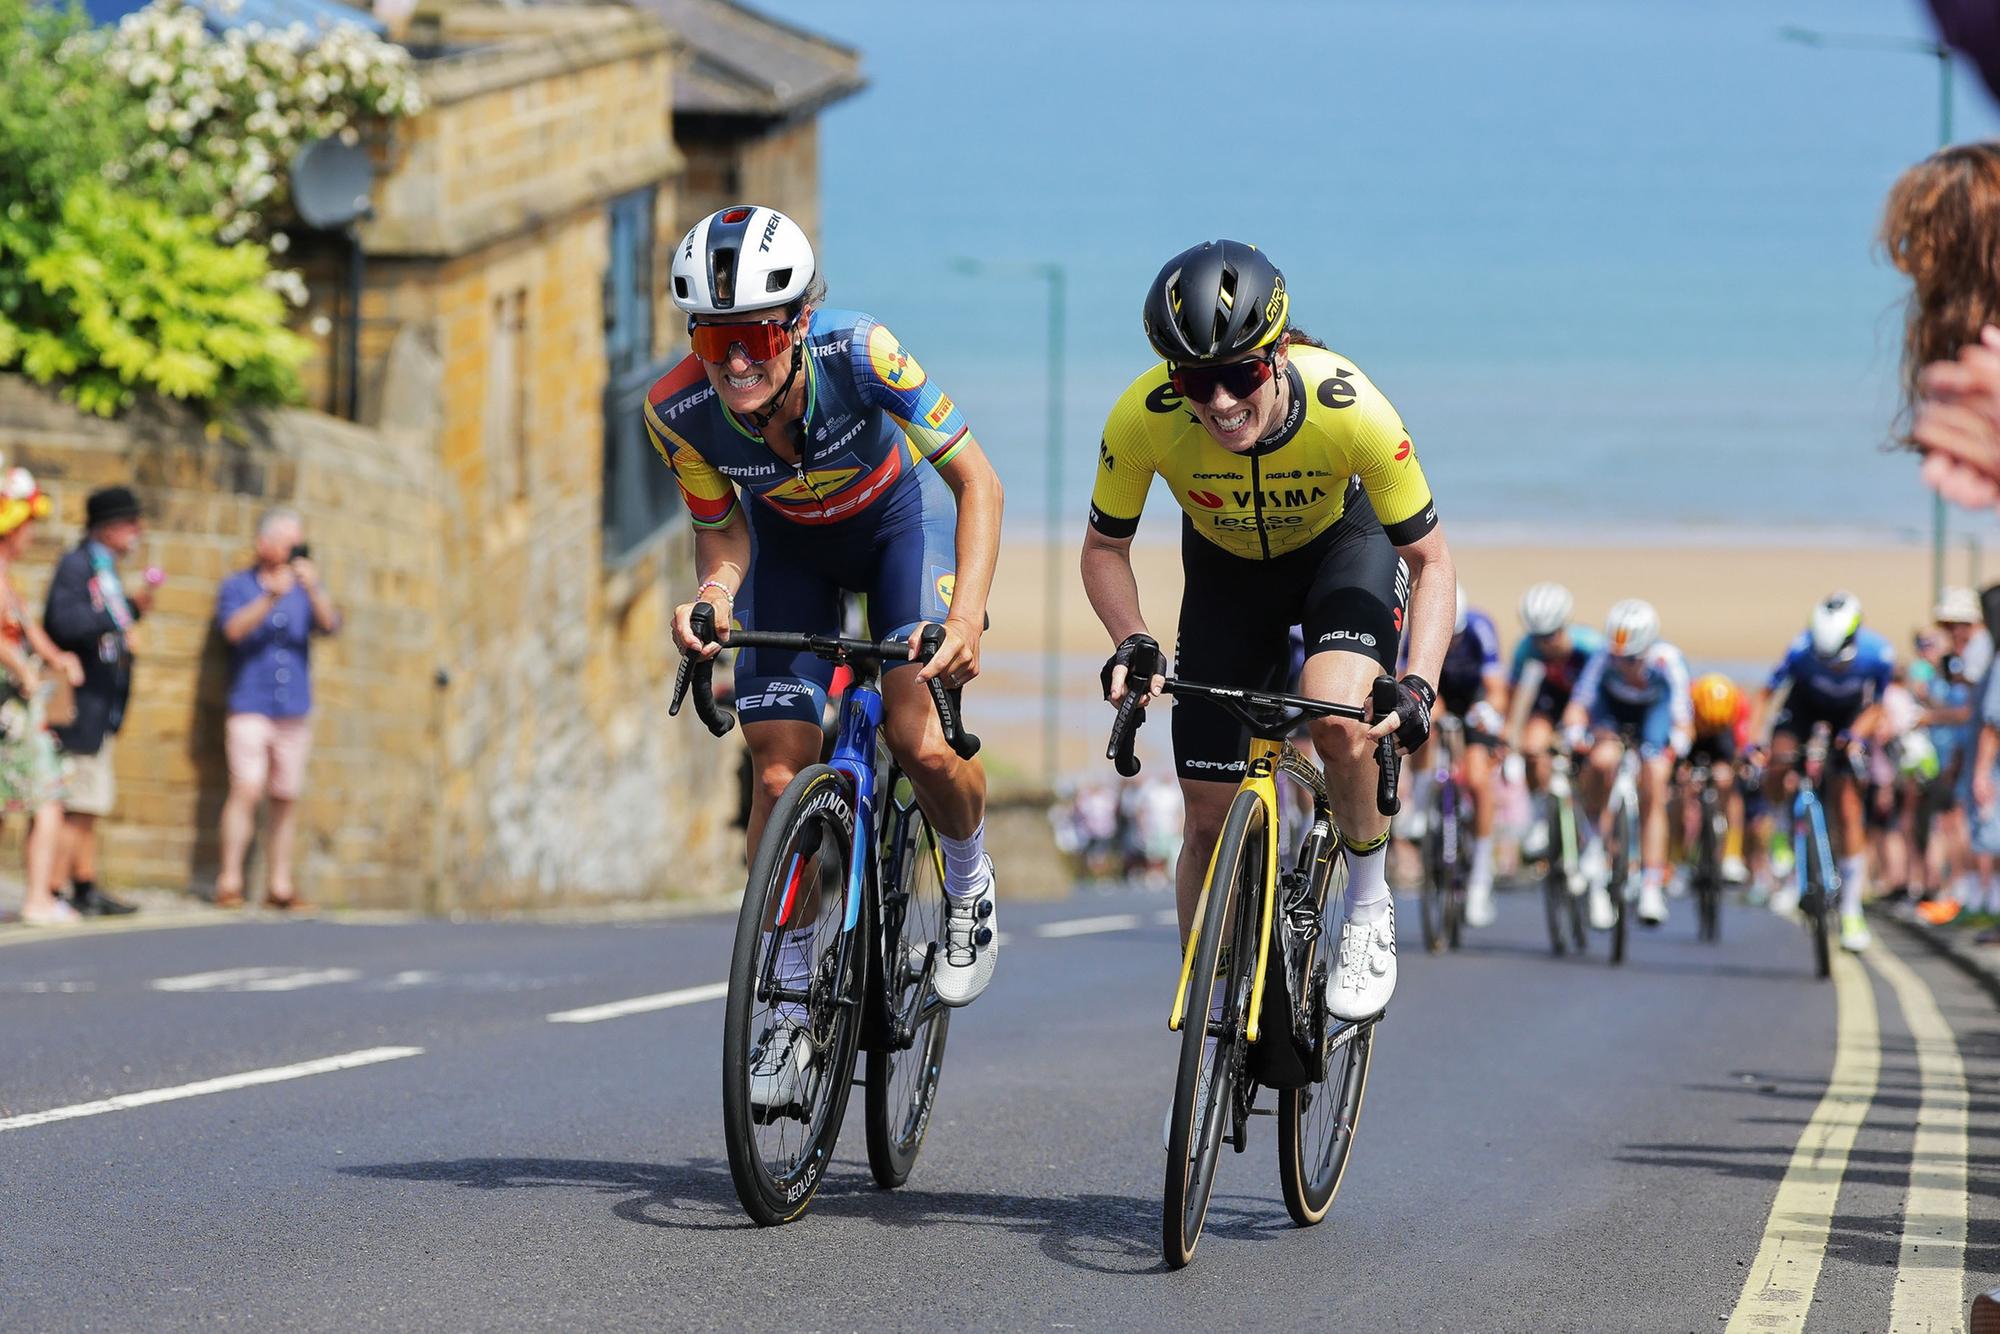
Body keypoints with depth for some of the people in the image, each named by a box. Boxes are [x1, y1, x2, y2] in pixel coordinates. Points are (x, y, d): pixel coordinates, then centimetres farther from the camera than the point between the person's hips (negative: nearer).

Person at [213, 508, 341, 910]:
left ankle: (280, 883, 10)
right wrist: (271, 597, -22)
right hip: (250, 707, -3)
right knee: (246, 789, -15)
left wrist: (313, 589, -19)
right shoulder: (238, 587, 6)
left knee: (286, 797, 4)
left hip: (295, 711, 3)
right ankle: (229, 880, -14)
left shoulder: (307, 588, 13)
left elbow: (330, 625, -3)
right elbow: (234, 628, -11)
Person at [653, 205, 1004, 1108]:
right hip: (788, 544, 2)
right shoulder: (678, 412, -30)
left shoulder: (859, 353, -37)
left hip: (900, 518, -2)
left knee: (920, 741, -20)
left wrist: (966, 613, -44)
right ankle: (793, 1008, 6)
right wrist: (713, 594, -36)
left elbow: (976, 480, -31)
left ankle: (970, 890, 12)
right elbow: (723, 532, -13)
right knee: (782, 773, -9)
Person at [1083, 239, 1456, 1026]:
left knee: (1339, 720, -32)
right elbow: (1104, 547, -13)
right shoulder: (1142, 419, -33)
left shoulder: (1348, 408, -37)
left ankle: (1369, 906, -5)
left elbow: (1430, 560, -24)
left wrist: (1419, 685, -38)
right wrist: (1132, 643, -32)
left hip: (1343, 544, -2)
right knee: (1209, 819, 0)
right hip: (1227, 568, 2)